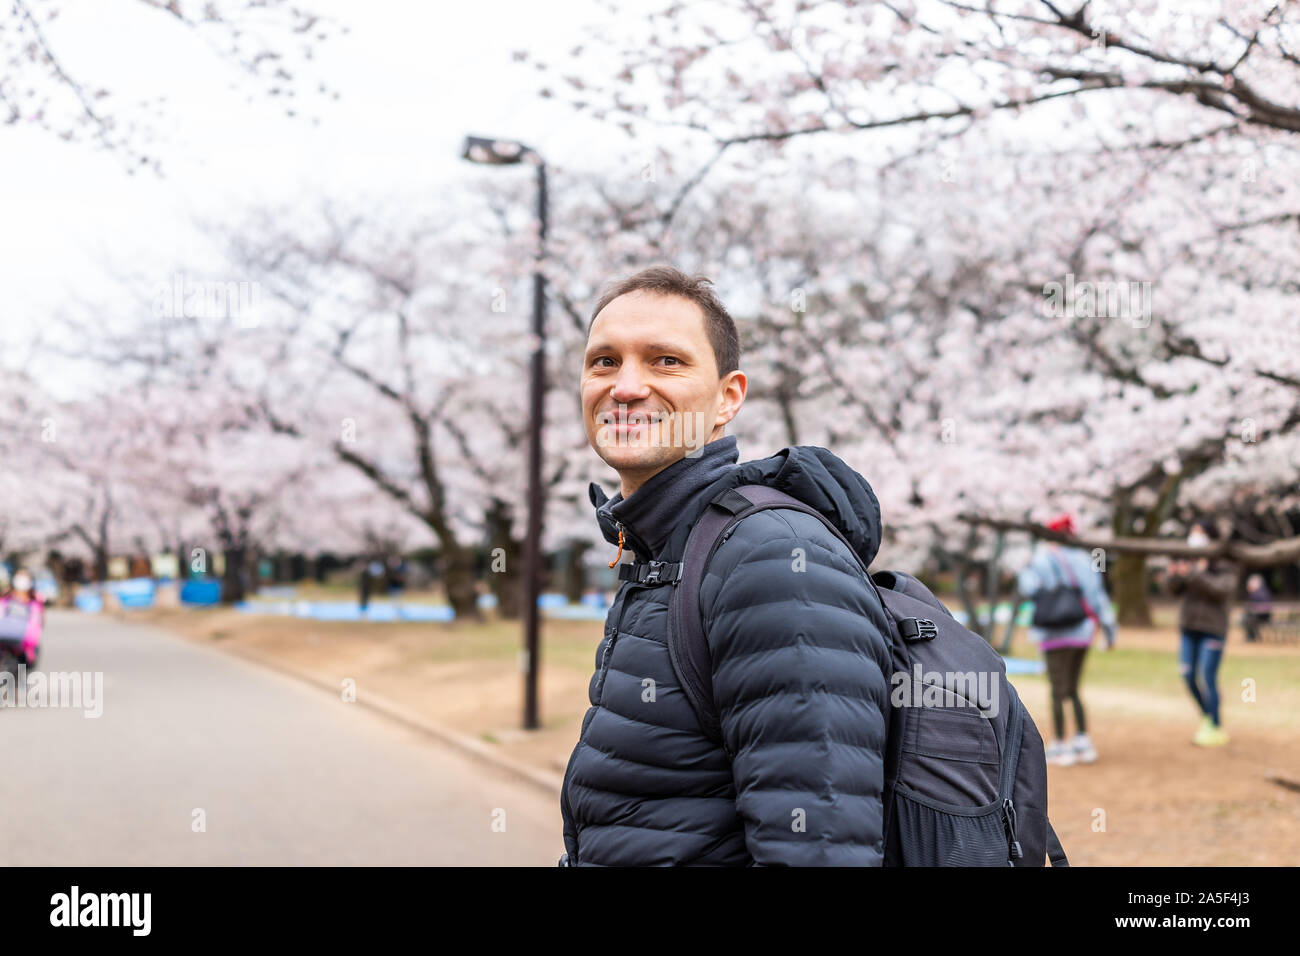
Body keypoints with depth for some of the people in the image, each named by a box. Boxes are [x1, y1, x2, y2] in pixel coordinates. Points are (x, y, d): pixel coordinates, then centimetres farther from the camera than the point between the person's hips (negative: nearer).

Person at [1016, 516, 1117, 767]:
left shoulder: (1044, 559, -7)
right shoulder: (1084, 559, 8)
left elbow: (1030, 588, -17)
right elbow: (1097, 594, 6)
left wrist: (1024, 572, 4)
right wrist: (1109, 628, 10)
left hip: (1057, 635, -6)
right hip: (1082, 633, 6)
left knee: (1059, 691, -1)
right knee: (1072, 690, 16)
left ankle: (1059, 746, 0)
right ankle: (1083, 742, 13)